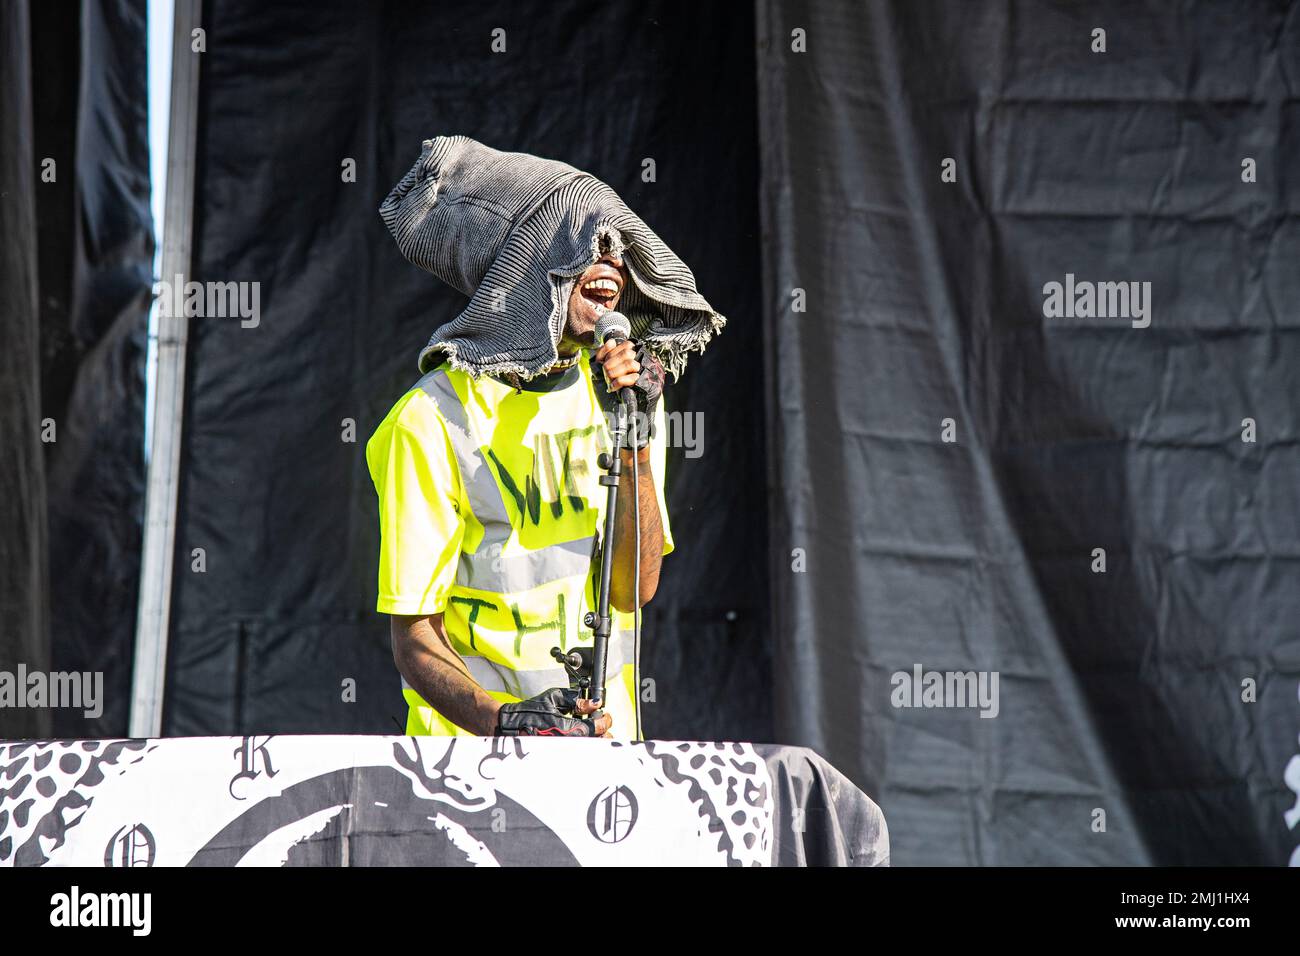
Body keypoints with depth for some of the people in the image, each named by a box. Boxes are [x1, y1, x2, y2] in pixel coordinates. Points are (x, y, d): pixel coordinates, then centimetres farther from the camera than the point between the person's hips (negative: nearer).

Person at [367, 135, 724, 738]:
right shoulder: (435, 419, -10)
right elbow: (414, 642, -10)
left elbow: (634, 590, -1)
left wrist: (637, 441, -11)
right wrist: (502, 720, -26)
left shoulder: (625, 384, 7)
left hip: (606, 737, 4)